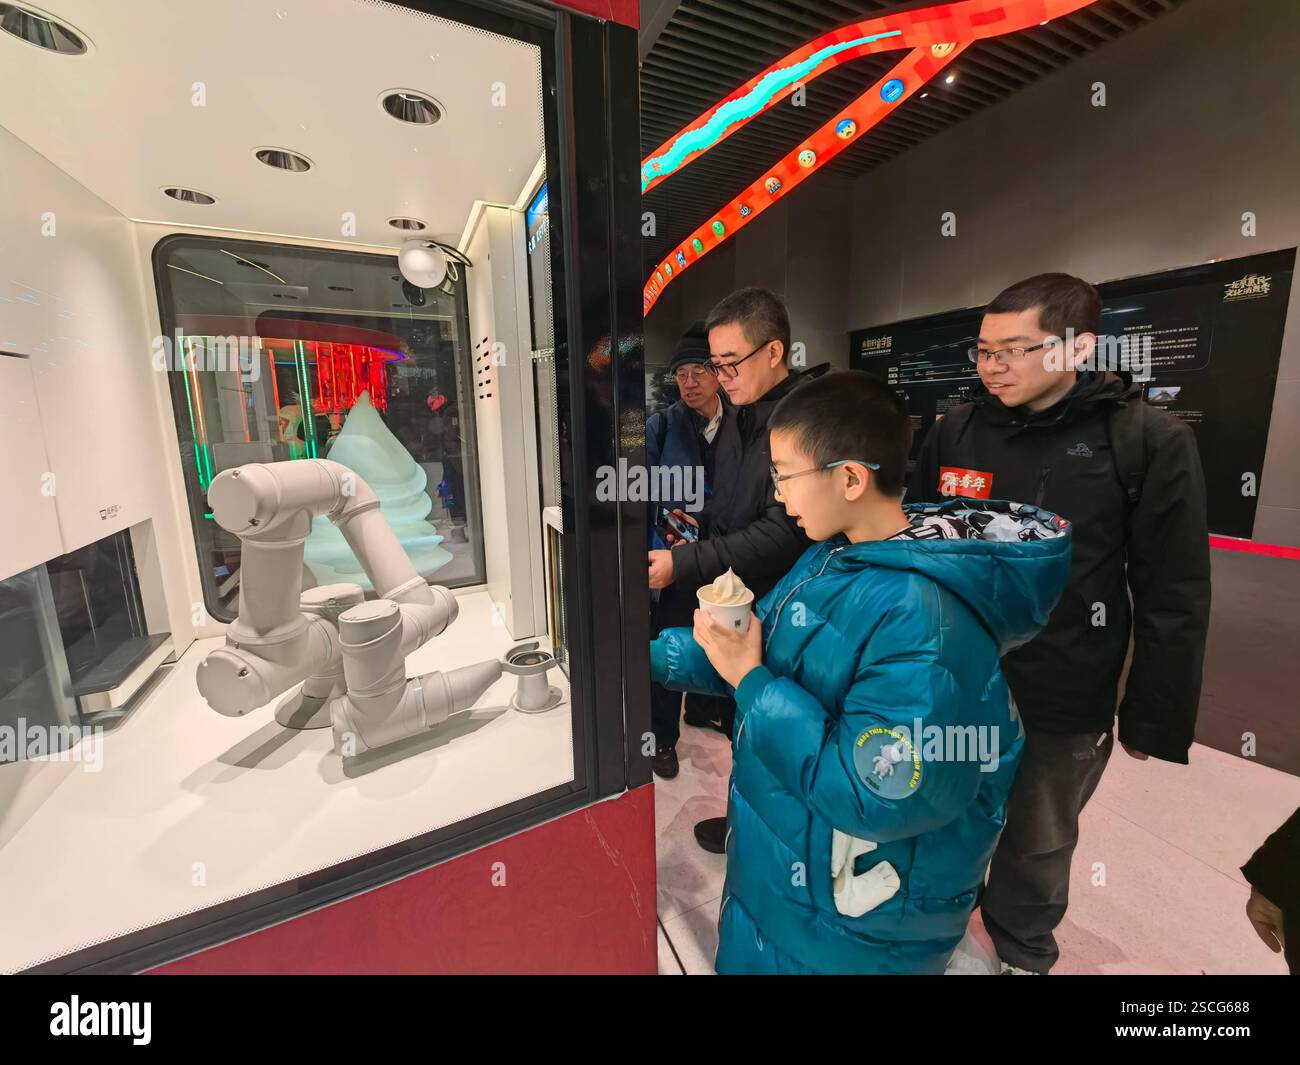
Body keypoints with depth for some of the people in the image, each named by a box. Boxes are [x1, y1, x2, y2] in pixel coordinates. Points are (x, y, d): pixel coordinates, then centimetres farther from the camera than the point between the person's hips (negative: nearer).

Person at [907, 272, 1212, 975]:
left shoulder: (1150, 442, -10)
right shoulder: (955, 432, -3)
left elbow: (1174, 602, -8)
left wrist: (1154, 723, -6)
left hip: (1063, 704, -2)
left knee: (1037, 845, 20)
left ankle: (1021, 954, 48)